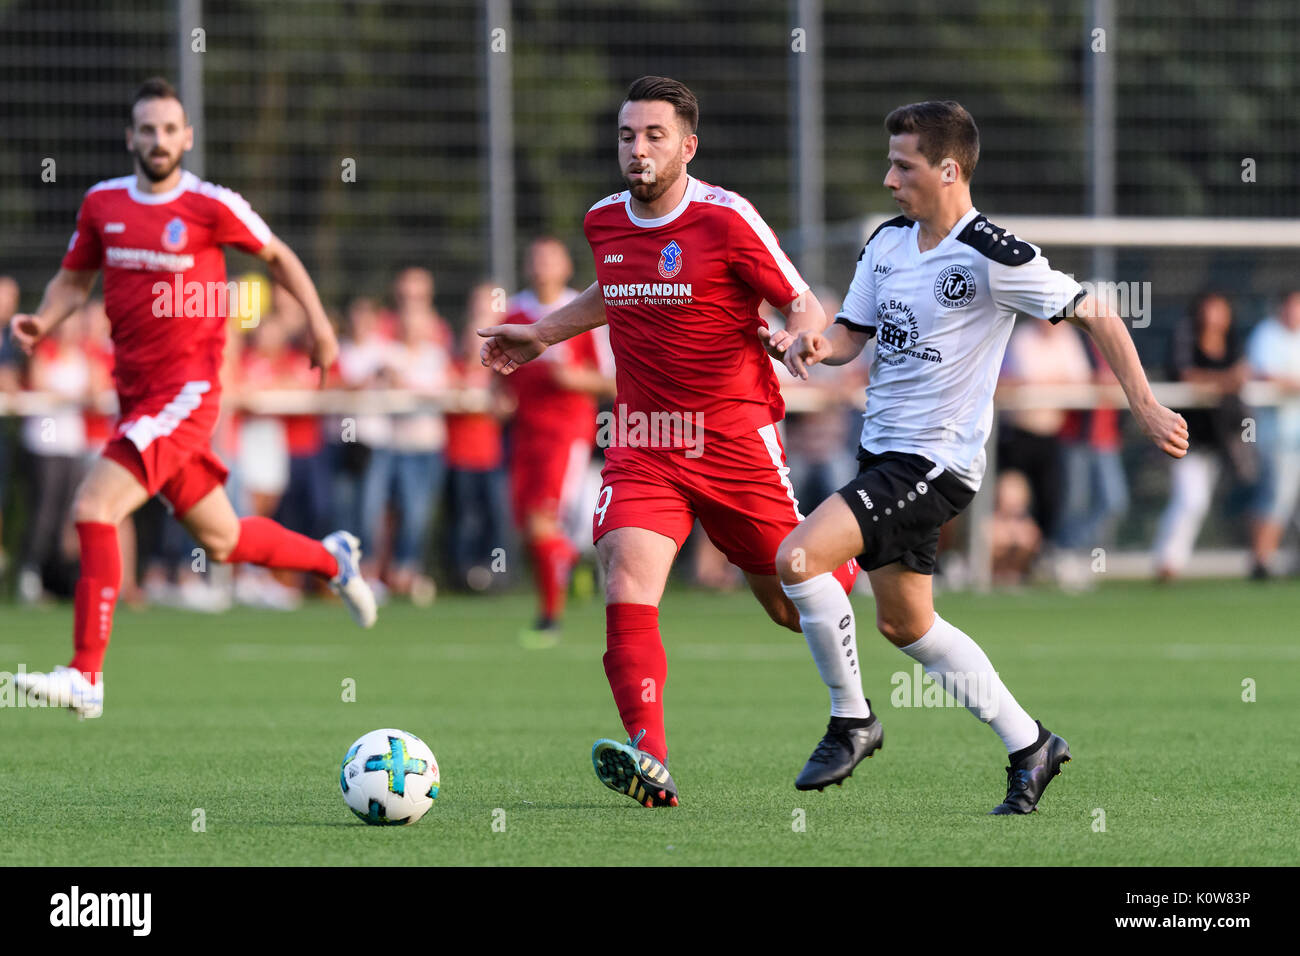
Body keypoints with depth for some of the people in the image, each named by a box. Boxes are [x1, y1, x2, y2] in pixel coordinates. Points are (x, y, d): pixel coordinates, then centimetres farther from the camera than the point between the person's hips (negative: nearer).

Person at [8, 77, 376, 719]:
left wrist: (319, 324, 5)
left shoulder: (212, 205, -7)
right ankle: (332, 559, 44)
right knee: (220, 540, 18)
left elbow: (277, 255, 8)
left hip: (187, 390, -6)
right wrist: (44, 321, -2)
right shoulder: (101, 204, 6)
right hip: (135, 394, 6)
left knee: (93, 508, -21)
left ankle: (86, 675, -18)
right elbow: (75, 279, 18)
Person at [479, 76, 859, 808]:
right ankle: (650, 763, -30)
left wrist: (797, 338, -29)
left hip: (734, 439, -3)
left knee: (790, 600, 6)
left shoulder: (726, 220, -10)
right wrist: (543, 334, 28)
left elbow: (806, 308, -8)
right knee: (627, 576, -21)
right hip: (641, 440, 3)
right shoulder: (604, 222, 7)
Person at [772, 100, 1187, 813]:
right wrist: (812, 345, -12)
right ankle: (1029, 746, 28)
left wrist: (1145, 407, -14)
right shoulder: (887, 243, 7)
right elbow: (851, 334, 12)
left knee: (797, 557, -21)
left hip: (936, 463, -9)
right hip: (883, 453, 9)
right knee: (905, 624, 16)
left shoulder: (993, 258, -16)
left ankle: (851, 721, -3)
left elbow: (1094, 315, -11)